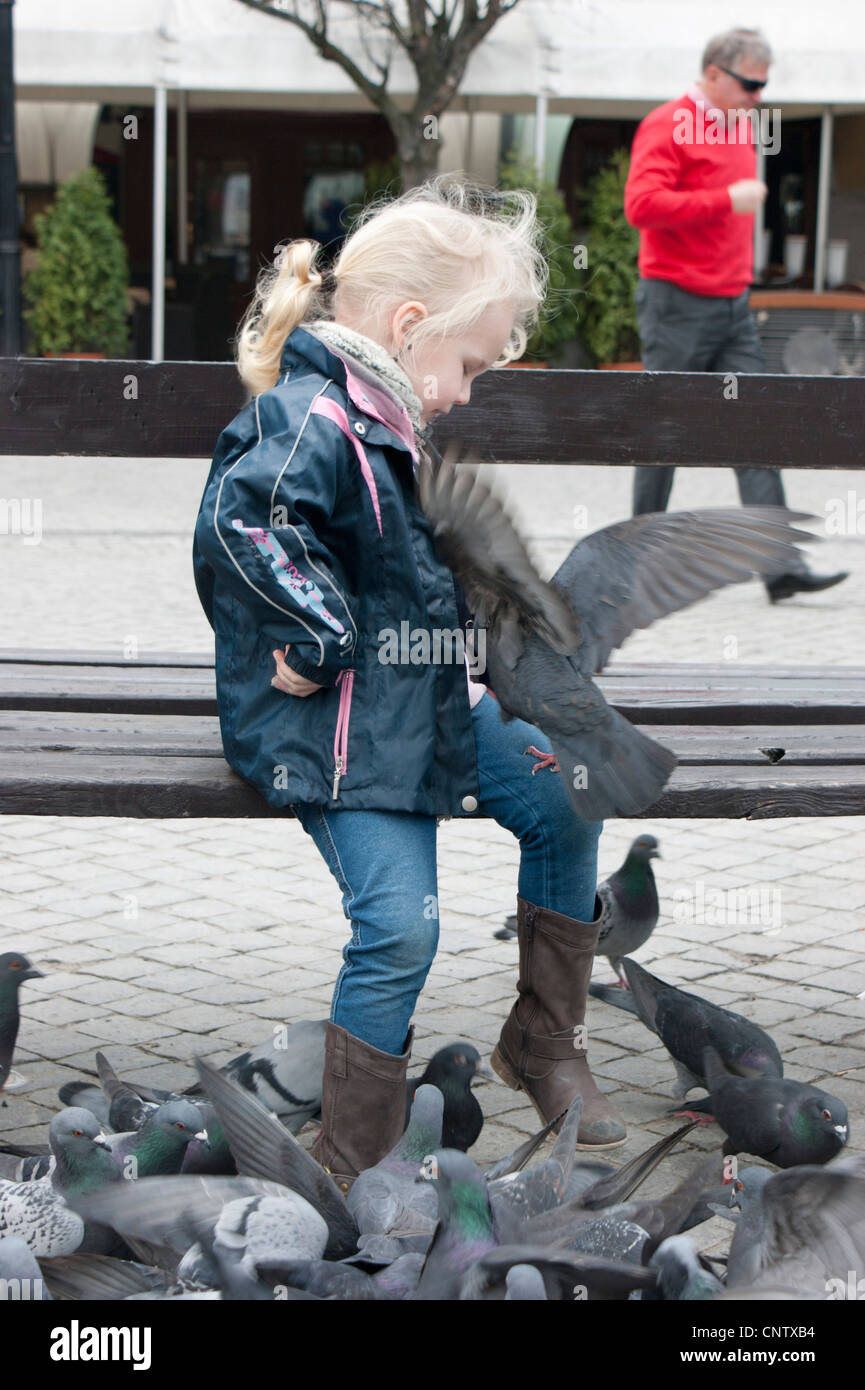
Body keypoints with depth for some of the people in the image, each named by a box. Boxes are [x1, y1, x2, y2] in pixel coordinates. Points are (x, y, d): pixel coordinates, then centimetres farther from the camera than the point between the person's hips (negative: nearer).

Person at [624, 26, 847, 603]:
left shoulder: (742, 129, 17)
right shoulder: (667, 126, -9)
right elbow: (642, 204, -23)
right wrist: (727, 200, -22)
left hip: (733, 307, 7)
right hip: (677, 305, -7)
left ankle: (781, 566, -7)